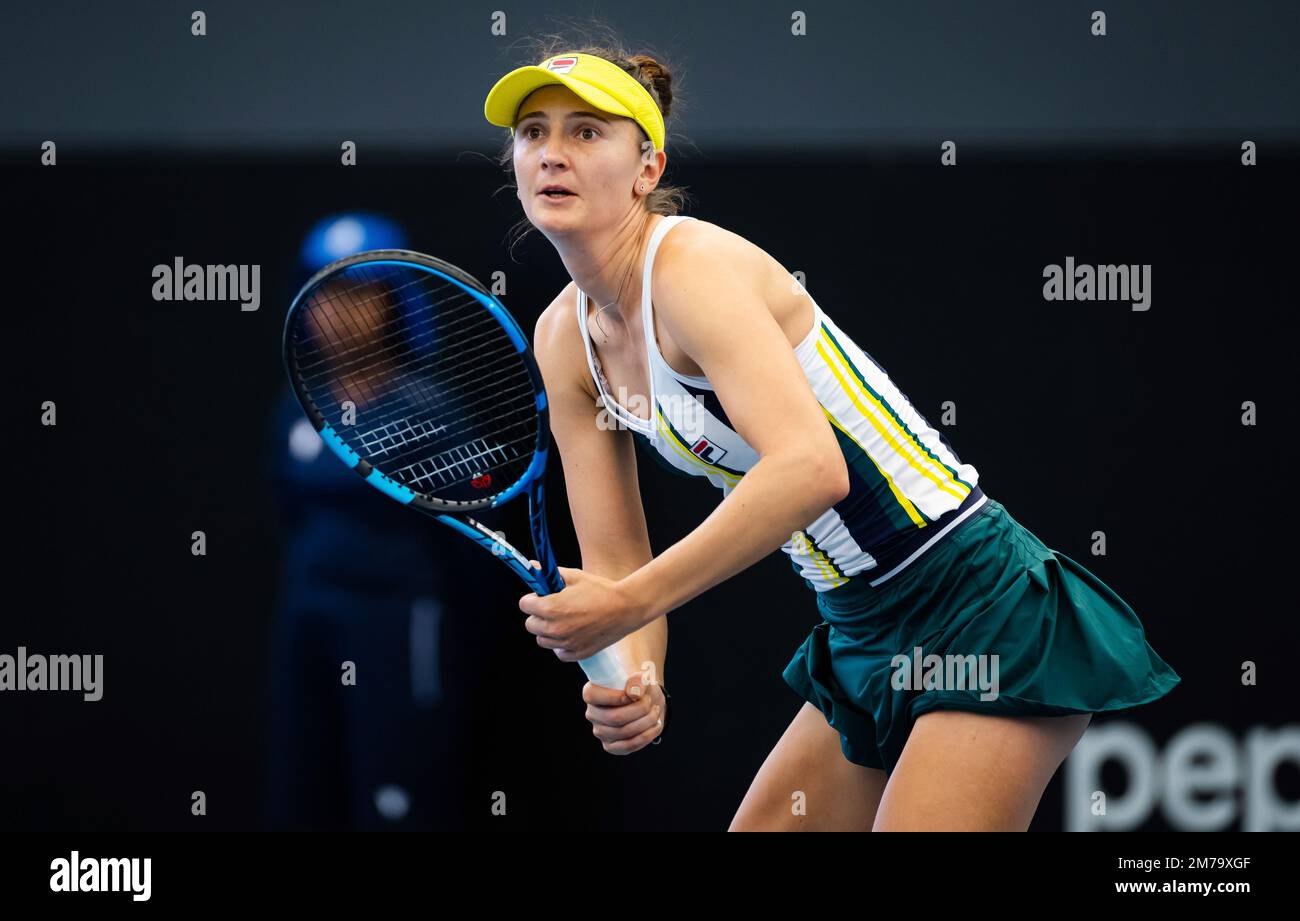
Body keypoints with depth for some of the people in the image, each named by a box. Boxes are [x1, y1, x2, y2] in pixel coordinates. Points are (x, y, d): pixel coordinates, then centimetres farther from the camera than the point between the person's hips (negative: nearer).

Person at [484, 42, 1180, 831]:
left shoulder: (693, 264, -19)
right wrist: (634, 682, -14)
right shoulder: (564, 340, 7)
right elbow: (615, 562, 7)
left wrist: (629, 604, -34)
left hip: (984, 613, -9)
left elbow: (809, 468, -34)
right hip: (867, 644, 9)